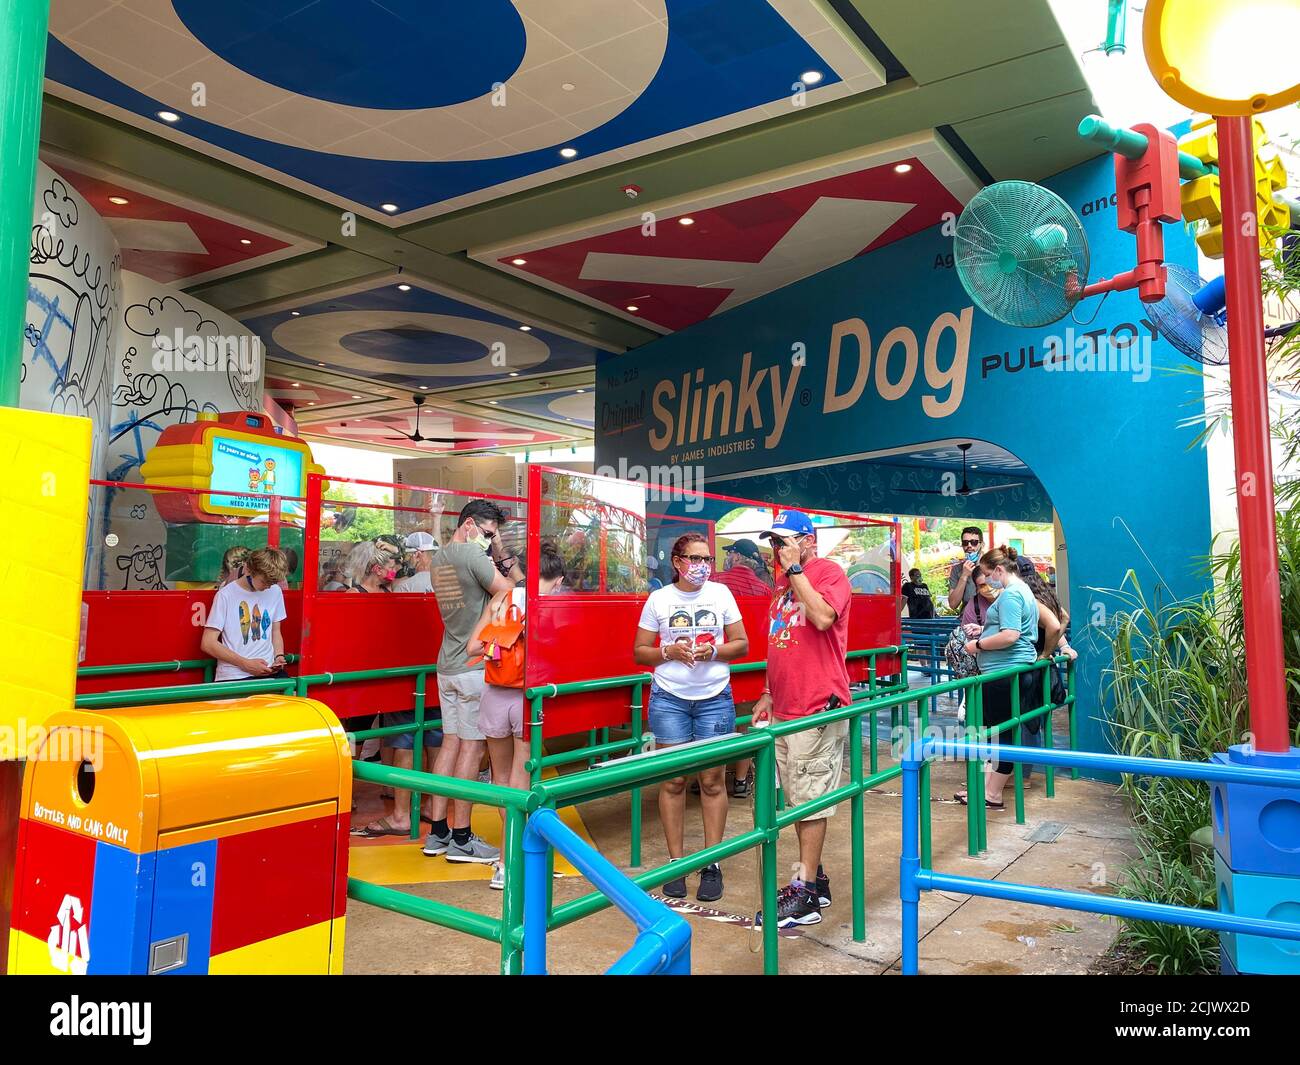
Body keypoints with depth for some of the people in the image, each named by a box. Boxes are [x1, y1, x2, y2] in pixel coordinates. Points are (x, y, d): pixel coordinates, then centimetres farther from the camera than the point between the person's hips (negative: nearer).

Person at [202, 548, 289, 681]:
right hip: (233, 677, -4)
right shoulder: (225, 595, -4)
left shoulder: (275, 591, 9)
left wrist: (279, 656, 1)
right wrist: (246, 664, -11)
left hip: (269, 670, 5)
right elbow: (208, 643, -5)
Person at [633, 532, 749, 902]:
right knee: (673, 781, 1)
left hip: (714, 698, 1)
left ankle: (711, 864, 12)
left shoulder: (721, 593, 4)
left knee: (712, 781, 1)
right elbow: (639, 651, 4)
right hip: (669, 699, -1)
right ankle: (675, 862, 13)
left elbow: (741, 644, 6)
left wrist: (714, 651, -12)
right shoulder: (658, 599, 1)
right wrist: (670, 652, -14)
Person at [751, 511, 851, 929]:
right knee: (798, 798, 15)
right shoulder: (783, 581, 16)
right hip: (784, 708, 9)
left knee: (810, 798, -3)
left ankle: (806, 895, 5)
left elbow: (822, 617, -28)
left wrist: (795, 569, -18)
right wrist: (769, 693, 20)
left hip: (817, 707, -9)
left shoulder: (828, 572, -8)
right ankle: (814, 878, 27)